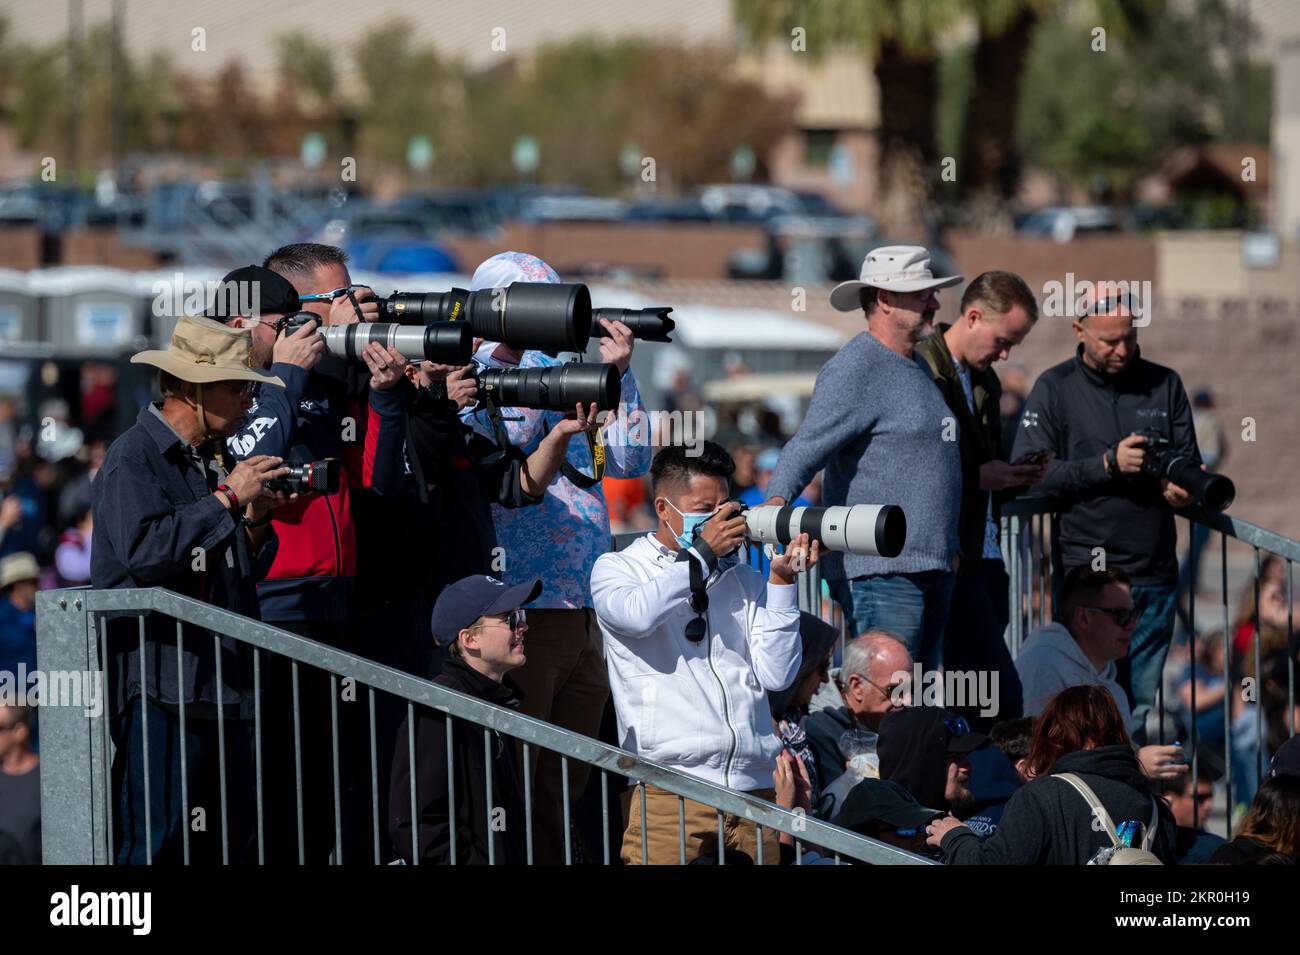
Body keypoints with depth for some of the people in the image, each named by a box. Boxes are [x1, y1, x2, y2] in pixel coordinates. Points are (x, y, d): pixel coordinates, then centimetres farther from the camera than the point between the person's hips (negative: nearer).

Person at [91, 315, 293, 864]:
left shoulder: (208, 463, 19)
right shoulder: (133, 459, -7)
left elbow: (244, 574, 21)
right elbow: (144, 549, -24)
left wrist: (257, 520, 2)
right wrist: (228, 499, -17)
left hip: (223, 687, 9)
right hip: (159, 686, -9)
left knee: (228, 847, 6)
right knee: (154, 846, -10)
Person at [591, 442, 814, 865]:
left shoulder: (743, 580, 18)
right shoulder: (617, 569, 9)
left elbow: (775, 676, 7)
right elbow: (637, 614, -16)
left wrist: (781, 581, 1)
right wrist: (703, 552, -6)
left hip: (755, 787, 4)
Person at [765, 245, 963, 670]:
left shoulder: (915, 367, 20)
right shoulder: (854, 370, -11)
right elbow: (806, 448, -19)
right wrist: (777, 499, -37)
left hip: (932, 567, 10)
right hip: (880, 569, -10)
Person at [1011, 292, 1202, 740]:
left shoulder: (1164, 385, 12)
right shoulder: (1054, 388, 2)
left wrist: (1180, 487, -9)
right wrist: (1108, 465, -15)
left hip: (1154, 573, 3)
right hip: (1085, 569, -3)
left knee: (1138, 706, 6)